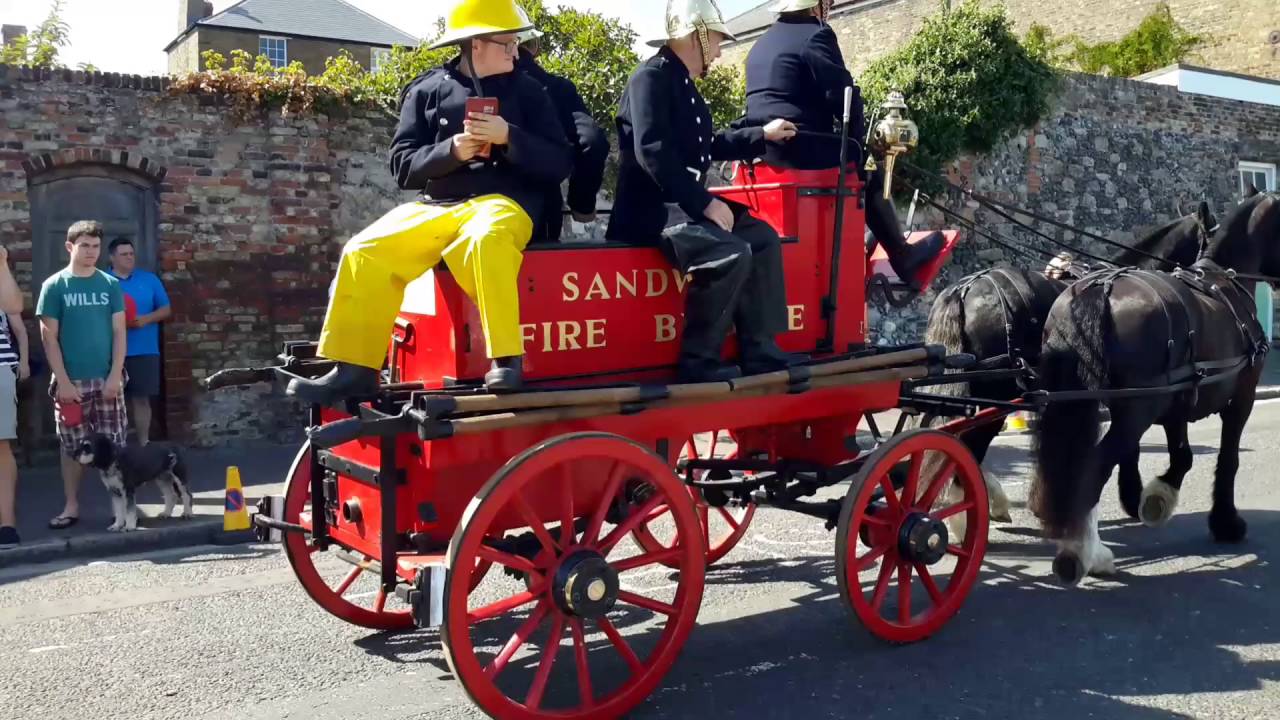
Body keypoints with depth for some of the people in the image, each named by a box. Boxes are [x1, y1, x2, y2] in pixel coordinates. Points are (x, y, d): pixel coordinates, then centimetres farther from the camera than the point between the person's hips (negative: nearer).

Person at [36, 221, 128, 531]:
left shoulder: (110, 285, 5)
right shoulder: (54, 286, 0)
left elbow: (119, 332, 4)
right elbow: (49, 337, -2)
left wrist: (115, 375, -5)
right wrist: (63, 381, -9)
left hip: (107, 379, 1)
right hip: (71, 381, -1)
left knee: (114, 445, 2)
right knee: (72, 447, 6)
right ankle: (72, 506, 16)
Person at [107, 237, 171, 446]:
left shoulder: (149, 279, 7)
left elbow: (166, 310, 8)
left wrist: (146, 319, -10)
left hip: (144, 351, 1)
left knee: (141, 398, 4)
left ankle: (144, 443, 12)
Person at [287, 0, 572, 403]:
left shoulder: (527, 90, 9)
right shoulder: (427, 90, 10)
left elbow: (558, 164, 1)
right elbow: (403, 166, 5)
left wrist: (509, 137, -13)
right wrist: (450, 151, -12)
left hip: (503, 202, -3)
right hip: (434, 206, 3)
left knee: (485, 240, -39)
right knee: (366, 252, -18)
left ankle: (505, 359, -34)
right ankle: (355, 368, -10)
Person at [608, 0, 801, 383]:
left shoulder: (684, 85, 19)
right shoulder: (652, 77, -12)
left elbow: (707, 145, 33)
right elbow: (652, 152, -25)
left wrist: (762, 135, 35)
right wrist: (705, 203, -26)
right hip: (650, 212, -11)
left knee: (762, 237, 4)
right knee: (731, 251, -29)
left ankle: (759, 351, 2)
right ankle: (698, 360, -19)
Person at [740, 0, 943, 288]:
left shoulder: (761, 44, 20)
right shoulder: (815, 35, -7)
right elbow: (842, 96, -13)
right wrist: (859, 136, 5)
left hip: (765, 149, 9)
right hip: (800, 149, -9)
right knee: (869, 170, 9)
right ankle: (902, 255, 11)